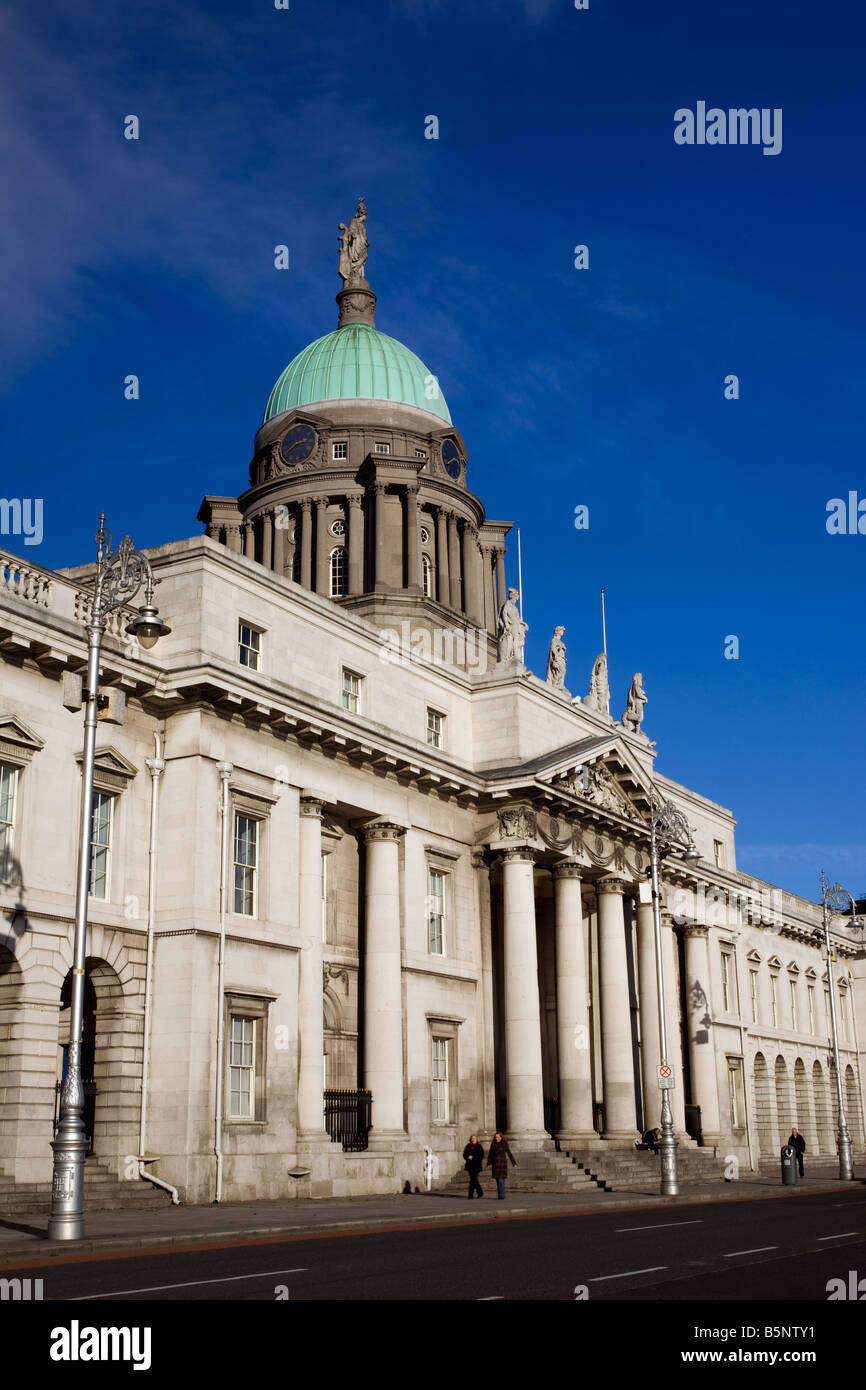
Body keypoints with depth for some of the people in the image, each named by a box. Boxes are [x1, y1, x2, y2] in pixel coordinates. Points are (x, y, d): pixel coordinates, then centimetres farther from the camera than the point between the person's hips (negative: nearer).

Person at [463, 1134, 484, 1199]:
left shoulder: (479, 1147, -4)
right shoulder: (468, 1146, 10)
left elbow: (481, 1156, -8)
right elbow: (464, 1155, 11)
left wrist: (473, 1157, -16)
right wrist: (468, 1157, -11)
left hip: (476, 1165, -5)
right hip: (470, 1165, 5)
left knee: (472, 1180, -12)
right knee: (474, 1179, 12)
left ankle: (471, 1195, -9)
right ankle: (480, 1193, 28)